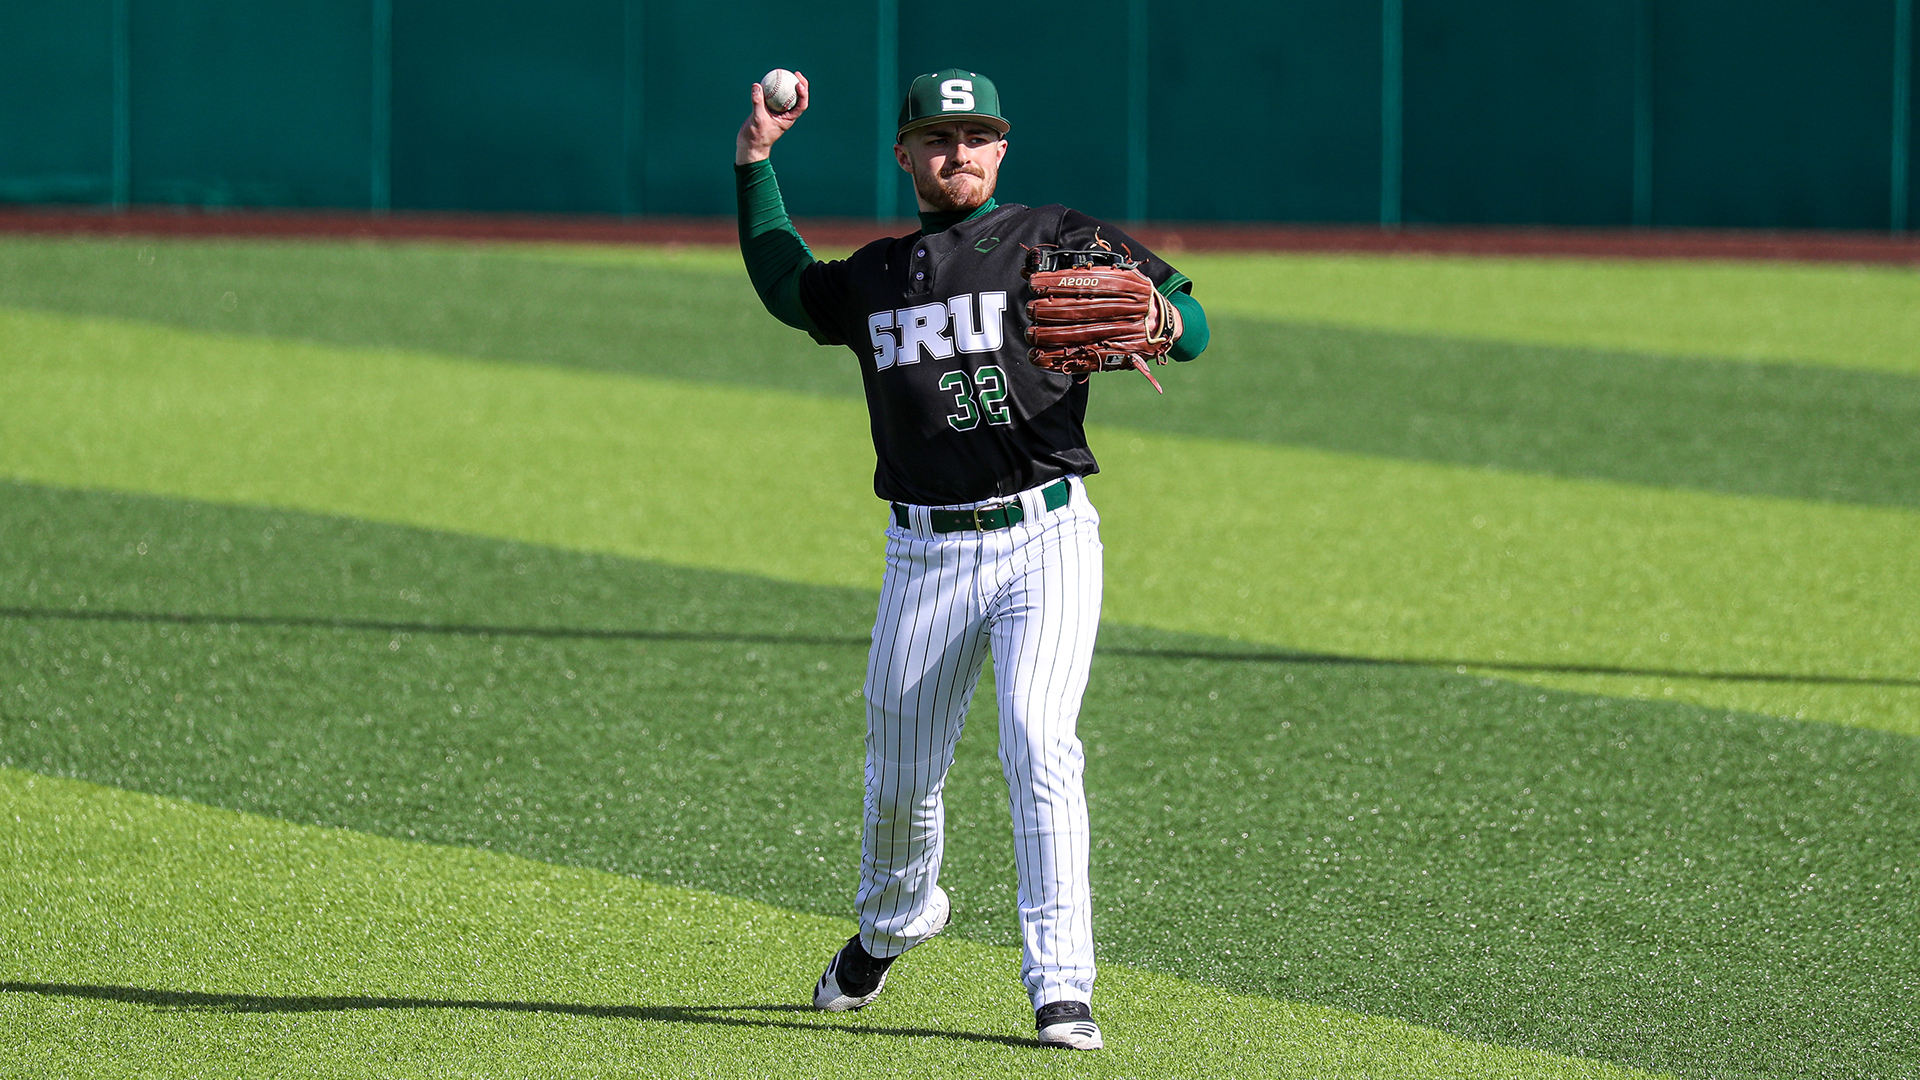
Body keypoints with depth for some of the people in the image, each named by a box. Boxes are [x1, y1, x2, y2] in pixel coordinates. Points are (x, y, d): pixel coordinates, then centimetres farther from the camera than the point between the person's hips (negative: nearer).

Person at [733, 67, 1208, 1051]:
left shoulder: (1056, 241, 2)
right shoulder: (873, 278, 15)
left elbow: (1192, 331, -3)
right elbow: (784, 286, 35)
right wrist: (754, 162, 27)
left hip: (1045, 539, -4)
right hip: (926, 555, 4)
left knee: (1038, 748, -19)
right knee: (900, 774, 12)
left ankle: (1060, 988, -20)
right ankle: (890, 923, 43)